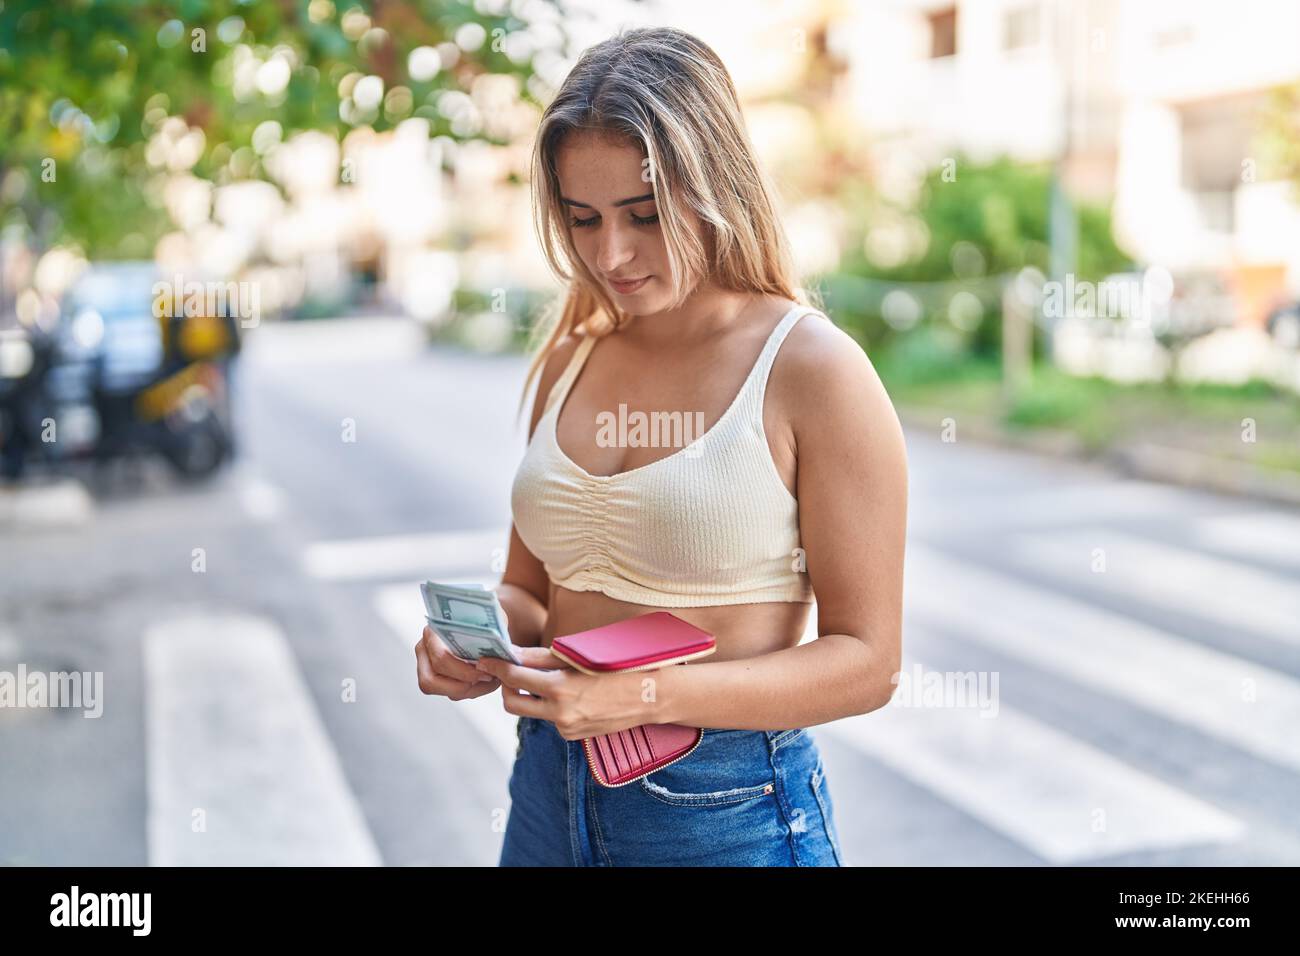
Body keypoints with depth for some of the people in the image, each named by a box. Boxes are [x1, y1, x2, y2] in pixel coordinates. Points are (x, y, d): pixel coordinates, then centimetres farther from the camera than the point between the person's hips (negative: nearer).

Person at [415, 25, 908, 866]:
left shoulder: (812, 369, -13)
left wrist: (649, 695, -24)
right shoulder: (571, 360, 4)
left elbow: (865, 660, -13)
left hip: (726, 809, -5)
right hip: (551, 790, 5)